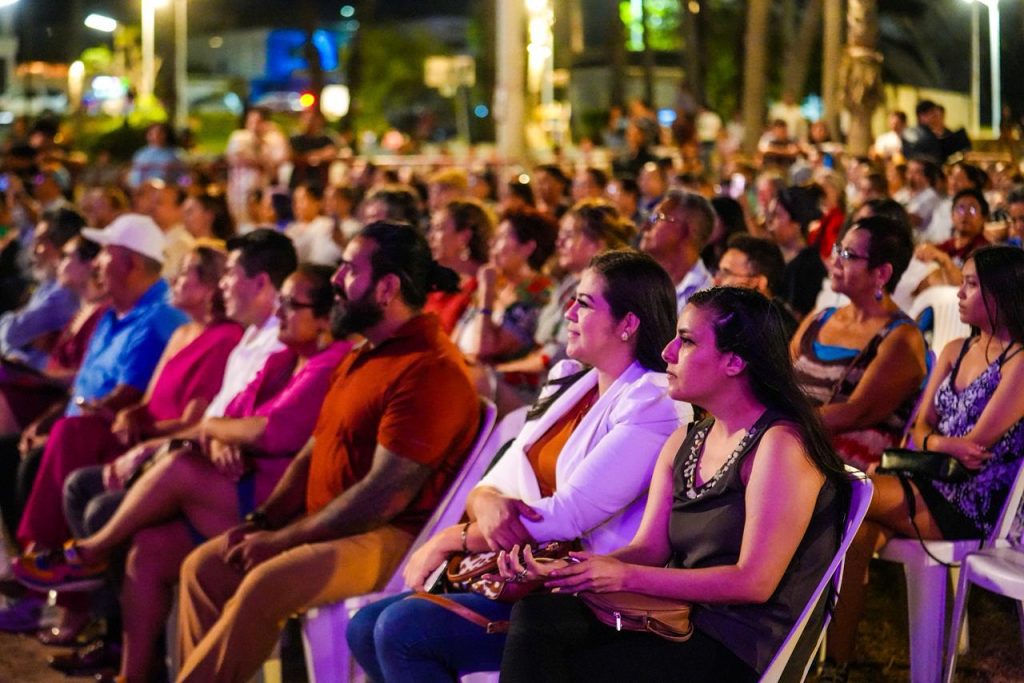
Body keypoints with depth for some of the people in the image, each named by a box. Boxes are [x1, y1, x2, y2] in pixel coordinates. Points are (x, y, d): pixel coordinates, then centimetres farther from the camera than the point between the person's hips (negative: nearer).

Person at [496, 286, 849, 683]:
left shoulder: (780, 445, -13)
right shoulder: (683, 444, 14)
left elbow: (754, 582, -17)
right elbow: (649, 549, 10)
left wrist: (625, 576, -18)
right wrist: (562, 569, -10)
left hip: (742, 648, -7)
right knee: (537, 614, -17)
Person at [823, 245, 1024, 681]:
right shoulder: (955, 352, 16)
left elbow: (977, 442, -13)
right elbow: (920, 428, 11)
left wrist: (932, 441, 0)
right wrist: (943, 444, -11)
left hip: (974, 505, -7)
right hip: (934, 487, 7)